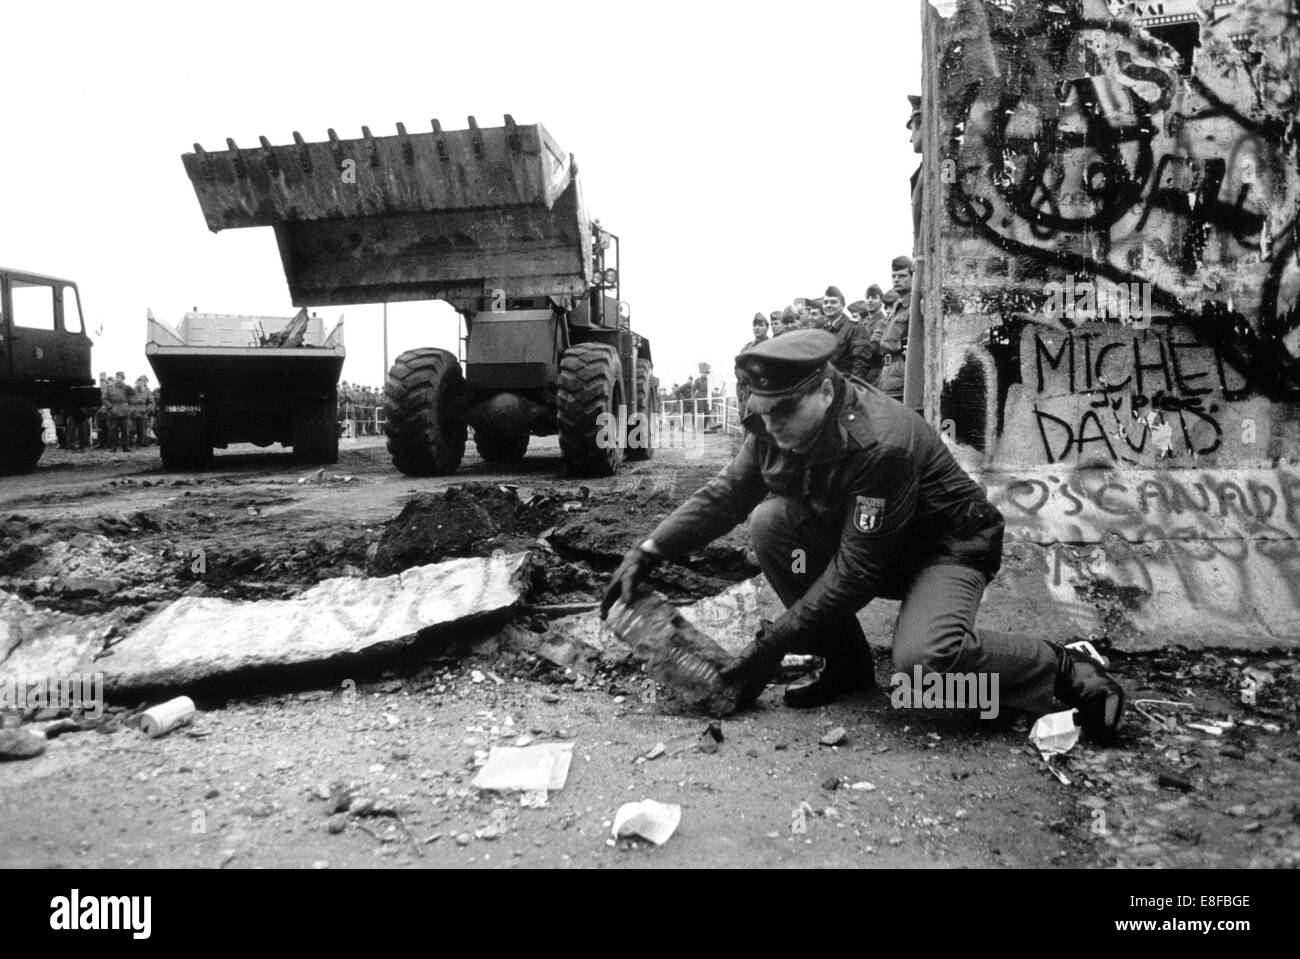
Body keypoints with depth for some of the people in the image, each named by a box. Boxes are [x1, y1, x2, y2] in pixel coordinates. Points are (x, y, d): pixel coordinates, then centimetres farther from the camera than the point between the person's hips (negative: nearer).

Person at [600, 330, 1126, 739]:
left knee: (925, 656, -36)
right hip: (853, 538, 7)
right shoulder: (774, 426, -12)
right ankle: (846, 663, -2)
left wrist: (770, 646, -29)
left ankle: (1065, 670, -7)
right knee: (770, 522, -20)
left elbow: (854, 574, -32)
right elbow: (724, 494, -4)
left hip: (946, 547, -7)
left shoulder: (881, 443, -34)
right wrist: (648, 552, -17)